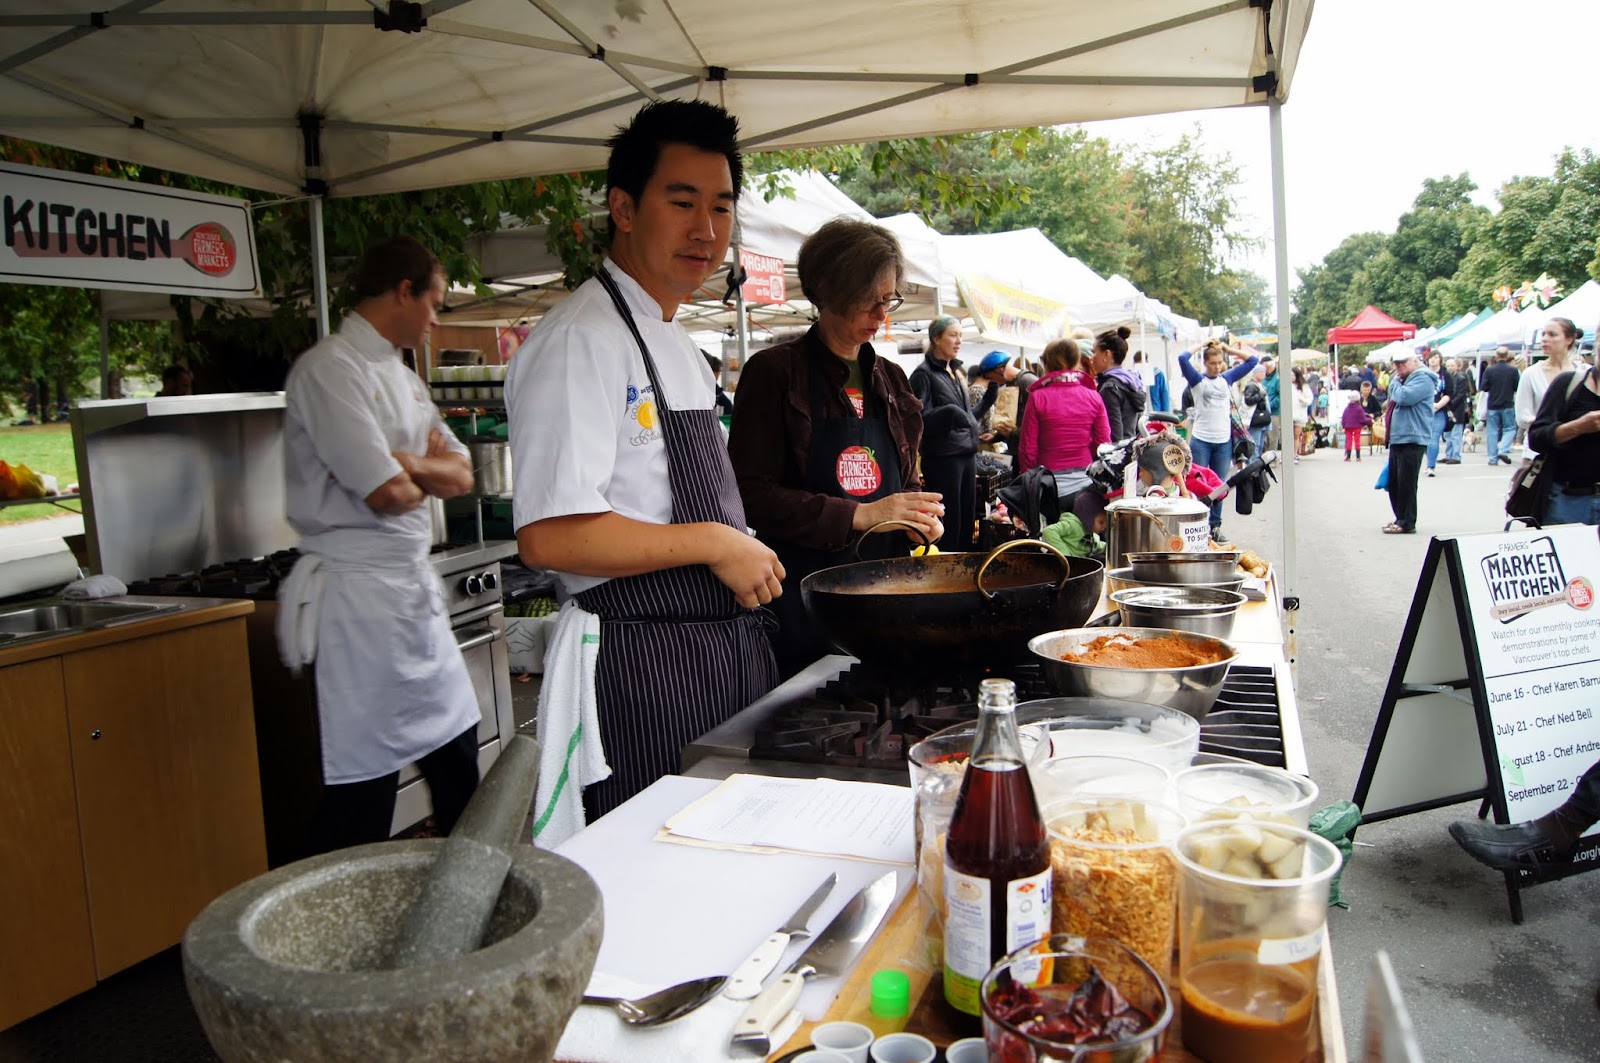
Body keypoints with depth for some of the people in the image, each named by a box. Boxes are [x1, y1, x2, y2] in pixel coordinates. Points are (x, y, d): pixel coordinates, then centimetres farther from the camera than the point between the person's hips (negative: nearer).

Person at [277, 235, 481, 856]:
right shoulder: (330, 369, -14)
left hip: (416, 586, 10)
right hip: (361, 590, -10)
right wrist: (426, 475, 1)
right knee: (364, 787, -3)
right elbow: (387, 493, -21)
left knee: (456, 746, 20)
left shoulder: (400, 375, 16)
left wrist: (409, 465, -9)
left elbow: (460, 476, 11)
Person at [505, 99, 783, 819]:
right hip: (643, 669, -9)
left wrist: (747, 561, 14)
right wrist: (714, 544, -18)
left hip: (725, 648, 9)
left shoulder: (677, 345, 16)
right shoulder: (578, 341, -16)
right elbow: (550, 536, -25)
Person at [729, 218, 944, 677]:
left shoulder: (889, 378, 14)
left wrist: (920, 516, -1)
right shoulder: (774, 372, -6)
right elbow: (752, 493, -13)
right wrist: (858, 515, -19)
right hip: (803, 596, -5)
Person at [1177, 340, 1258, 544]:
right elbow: (1183, 358, -15)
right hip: (1200, 441, -4)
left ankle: (1215, 526, 17)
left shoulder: (1227, 379, 11)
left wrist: (1227, 349, 8)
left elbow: (1252, 361, 13)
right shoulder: (1198, 380, 0)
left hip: (1224, 441, 4)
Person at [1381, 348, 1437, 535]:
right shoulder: (1406, 379, 22)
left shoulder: (1422, 378, -8)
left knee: (1406, 483, -8)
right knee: (1394, 482, 13)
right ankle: (1400, 518, 21)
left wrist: (1395, 383, -6)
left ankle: (1407, 523, -3)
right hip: (1398, 439, 10)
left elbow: (1403, 397, -20)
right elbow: (1394, 400, 28)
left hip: (1412, 440, -10)